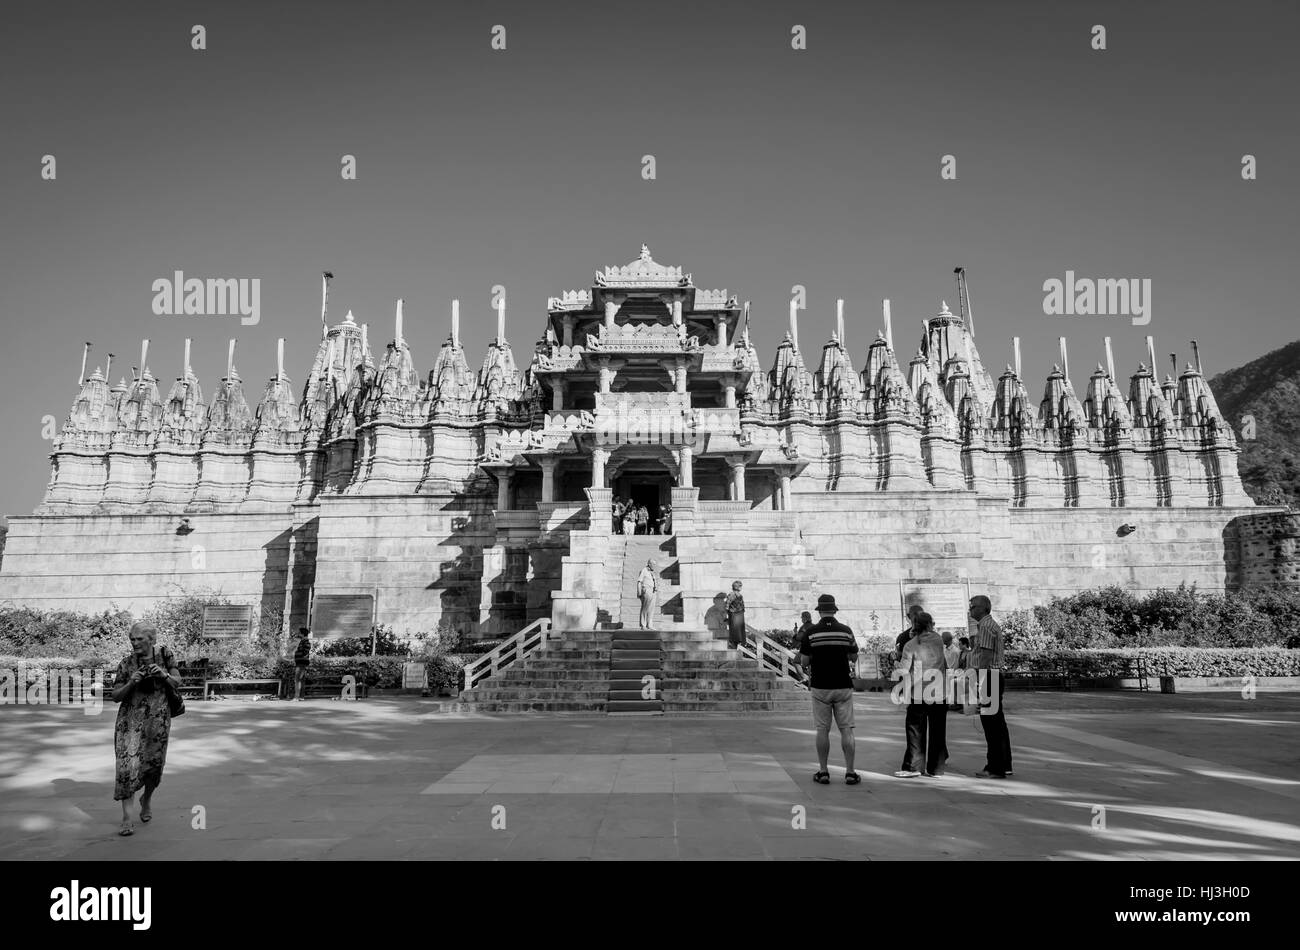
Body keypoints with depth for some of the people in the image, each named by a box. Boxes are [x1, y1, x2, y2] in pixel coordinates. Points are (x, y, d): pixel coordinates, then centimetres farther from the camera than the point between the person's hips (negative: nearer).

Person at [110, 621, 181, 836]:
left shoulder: (164, 655, -3)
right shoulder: (126, 663, -5)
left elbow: (177, 683, -1)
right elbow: (116, 696, -2)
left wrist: (164, 675, -20)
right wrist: (131, 683, -21)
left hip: (158, 718, 1)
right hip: (131, 718, -1)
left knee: (154, 764, 10)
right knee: (127, 764, -12)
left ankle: (147, 799, 39)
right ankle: (126, 818, -8)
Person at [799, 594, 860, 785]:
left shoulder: (812, 632, -6)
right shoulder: (846, 631, -1)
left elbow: (804, 661, -4)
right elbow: (854, 657, 10)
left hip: (820, 686, -1)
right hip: (843, 685, 1)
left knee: (822, 730, 5)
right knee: (846, 729, 5)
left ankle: (823, 772, 8)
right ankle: (850, 772, 5)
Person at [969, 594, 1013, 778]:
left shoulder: (985, 626, -13)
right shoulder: (993, 625, 20)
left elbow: (986, 655, -19)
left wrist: (979, 683, -20)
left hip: (988, 677, -11)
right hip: (995, 677, 11)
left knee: (991, 724, -7)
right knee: (998, 723, 13)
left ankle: (995, 768, -4)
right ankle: (1004, 765, 19)